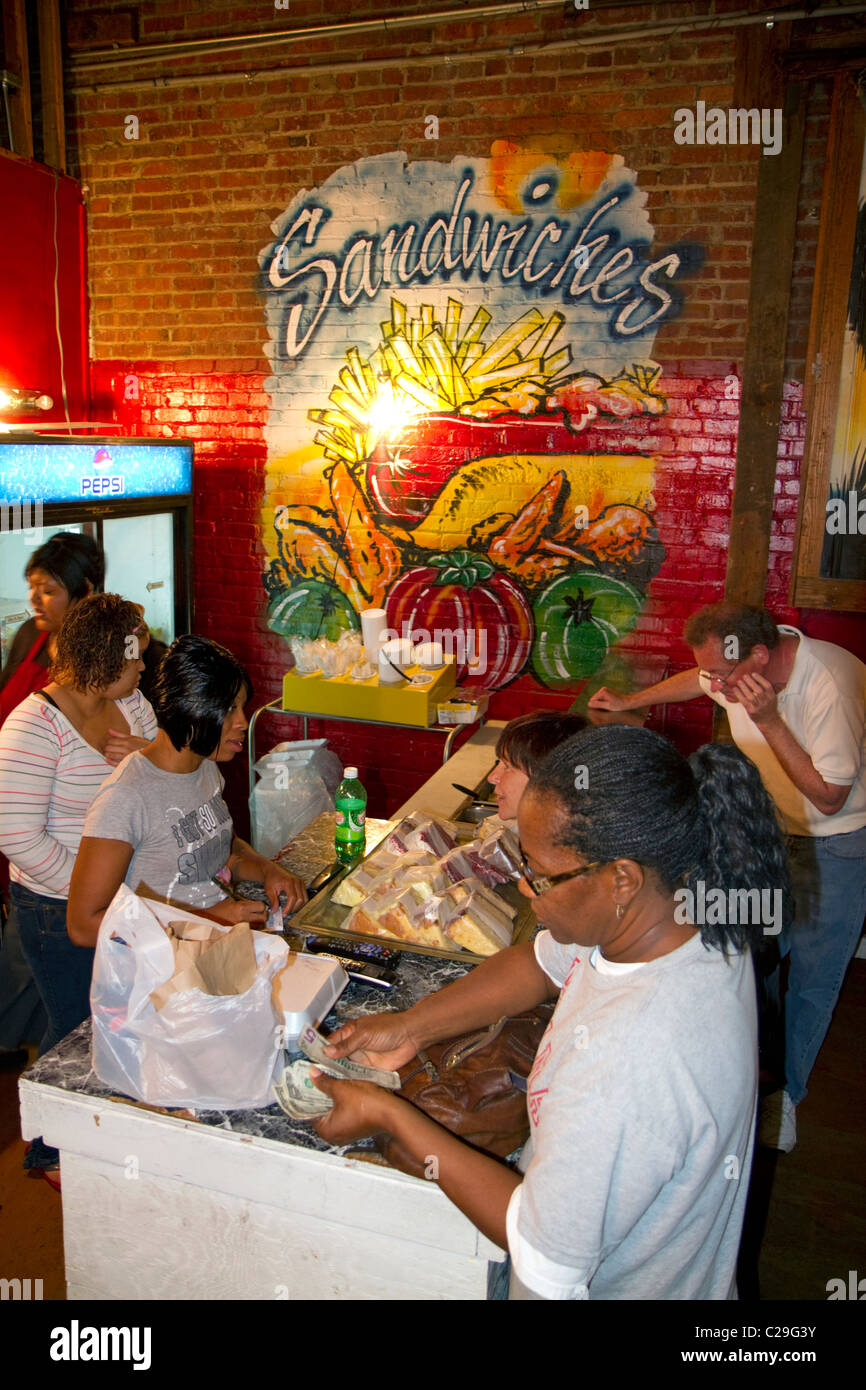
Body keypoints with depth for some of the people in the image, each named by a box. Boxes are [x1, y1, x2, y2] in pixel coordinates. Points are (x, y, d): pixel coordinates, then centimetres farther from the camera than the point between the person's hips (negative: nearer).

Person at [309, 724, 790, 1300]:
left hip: (616, 1285, -6)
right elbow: (541, 961, 1)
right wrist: (411, 1027, -7)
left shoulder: (630, 1058, -42)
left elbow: (546, 1259, -28)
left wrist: (388, 1115, -22)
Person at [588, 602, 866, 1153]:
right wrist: (629, 702, 25)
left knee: (813, 978, 3)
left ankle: (784, 1093, 23)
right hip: (771, 829, 5)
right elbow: (696, 680, 13)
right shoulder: (740, 664, -13)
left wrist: (768, 721, -34)